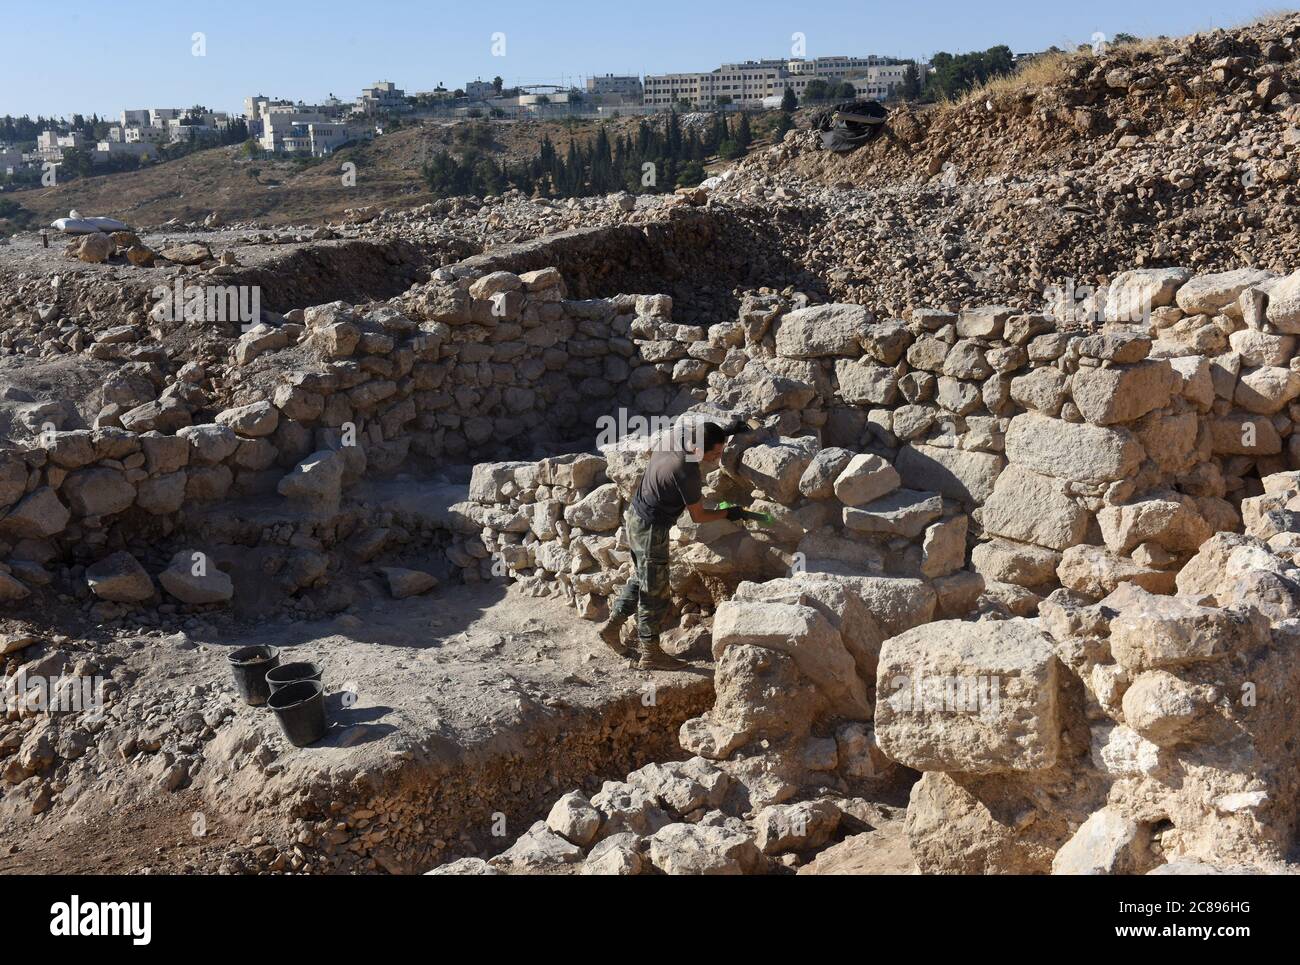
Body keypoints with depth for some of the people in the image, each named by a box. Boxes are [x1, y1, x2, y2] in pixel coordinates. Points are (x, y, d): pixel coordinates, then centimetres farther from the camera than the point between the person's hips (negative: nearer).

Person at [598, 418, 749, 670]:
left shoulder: (679, 437, -6)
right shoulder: (687, 472, -28)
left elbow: (691, 427, 22)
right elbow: (698, 516, -15)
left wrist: (724, 431, 17)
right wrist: (727, 513, -1)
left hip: (635, 517, 9)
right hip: (651, 529, -9)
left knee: (640, 579, 23)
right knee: (655, 592, 1)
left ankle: (612, 626, 33)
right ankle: (650, 653, 10)